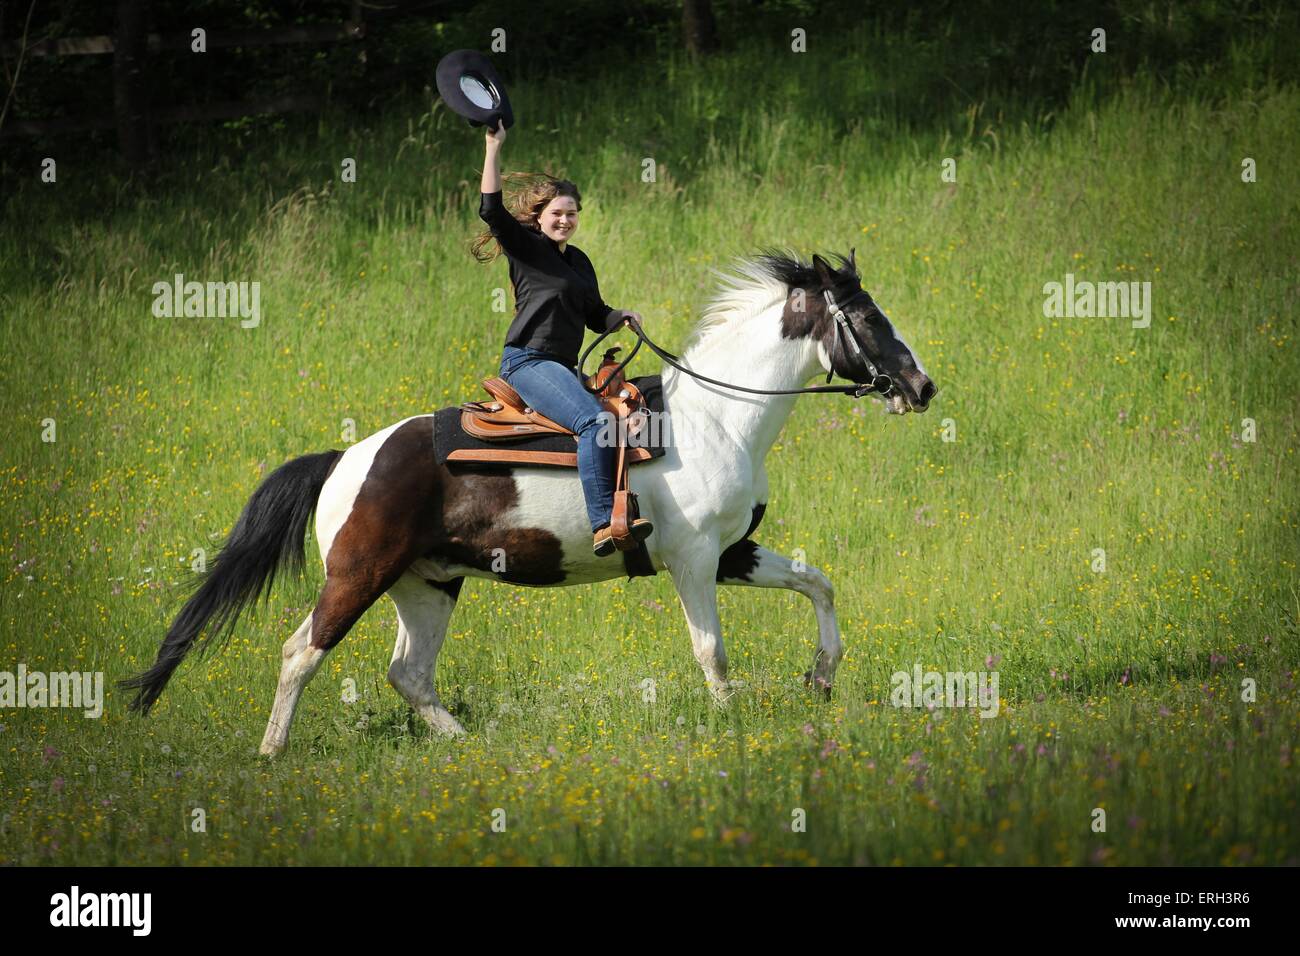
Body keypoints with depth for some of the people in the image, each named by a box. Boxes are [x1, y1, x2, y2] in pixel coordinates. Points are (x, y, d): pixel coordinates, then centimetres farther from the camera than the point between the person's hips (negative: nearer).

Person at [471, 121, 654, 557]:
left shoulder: (579, 261, 20)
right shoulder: (526, 248, -2)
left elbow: (596, 316, 27)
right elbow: (491, 209, -17)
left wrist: (623, 317, 5)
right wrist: (493, 148, -20)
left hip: (563, 368, 9)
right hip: (527, 361, -9)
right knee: (594, 419, -29)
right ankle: (603, 524, -39)